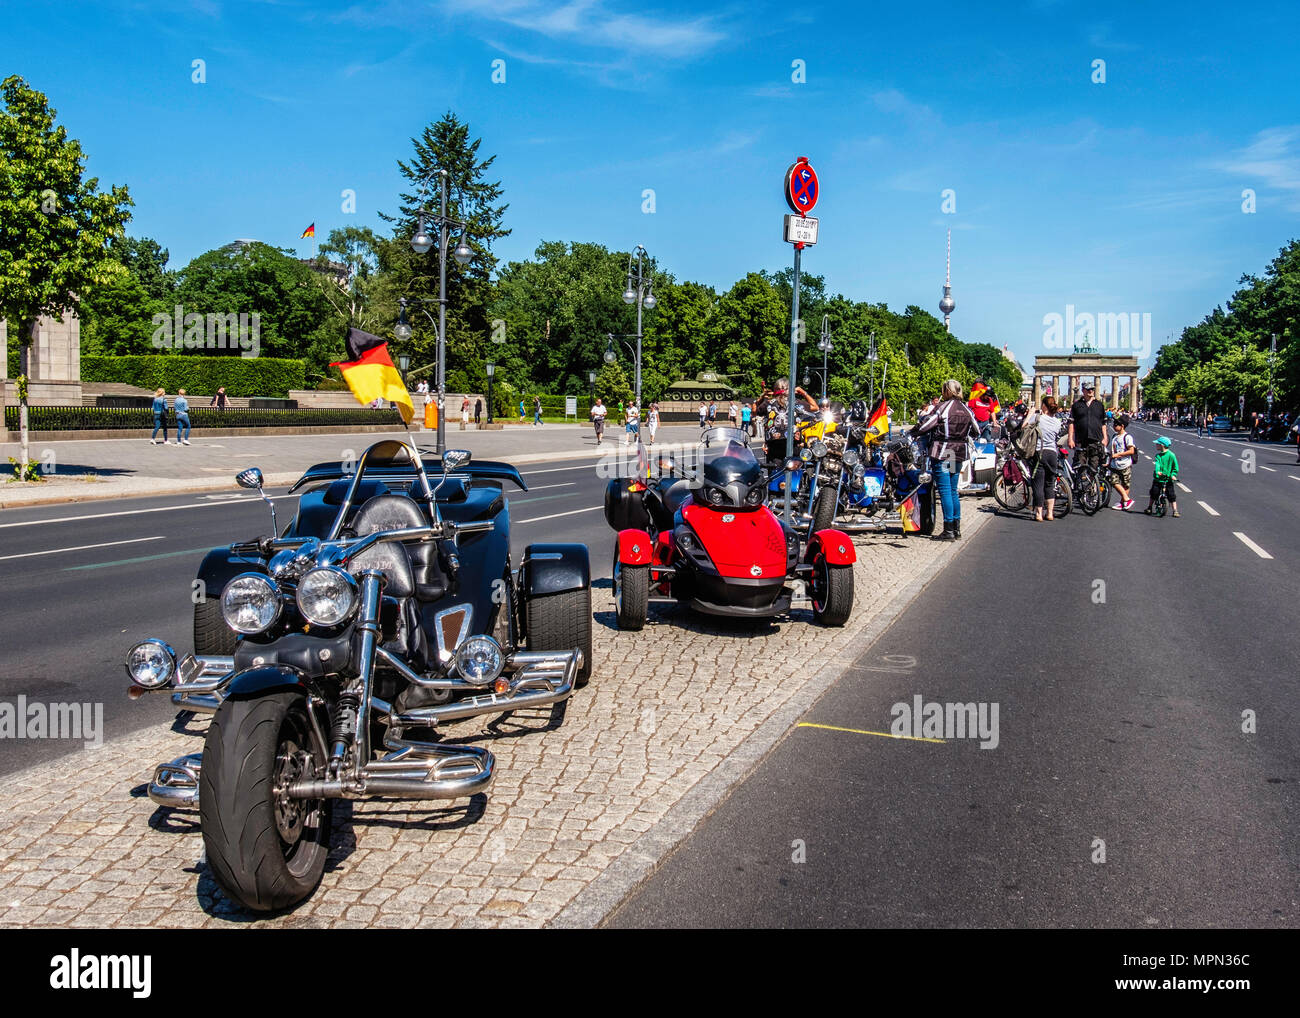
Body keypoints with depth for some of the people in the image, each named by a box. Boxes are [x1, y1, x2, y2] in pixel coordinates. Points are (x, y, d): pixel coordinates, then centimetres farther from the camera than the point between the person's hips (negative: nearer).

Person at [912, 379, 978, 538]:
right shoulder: (967, 409, 10)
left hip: (942, 453, -7)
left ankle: (949, 531, -7)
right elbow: (976, 429, 21)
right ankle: (957, 528, 18)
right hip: (959, 454, 7)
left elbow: (926, 425, -12)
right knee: (953, 491, 16)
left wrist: (912, 433, 3)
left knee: (945, 491, -6)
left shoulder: (943, 407, -10)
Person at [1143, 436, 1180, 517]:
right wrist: (1157, 471, -32)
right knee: (1153, 493, 4)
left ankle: (1175, 511, 3)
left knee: (1171, 495, -3)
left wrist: (1173, 475, -17)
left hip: (1168, 479, -3)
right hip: (1158, 478, 3)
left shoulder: (1171, 455, -8)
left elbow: (1175, 467, -4)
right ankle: (1149, 508, 20)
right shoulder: (1158, 455, 2)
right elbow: (1157, 464, -14)